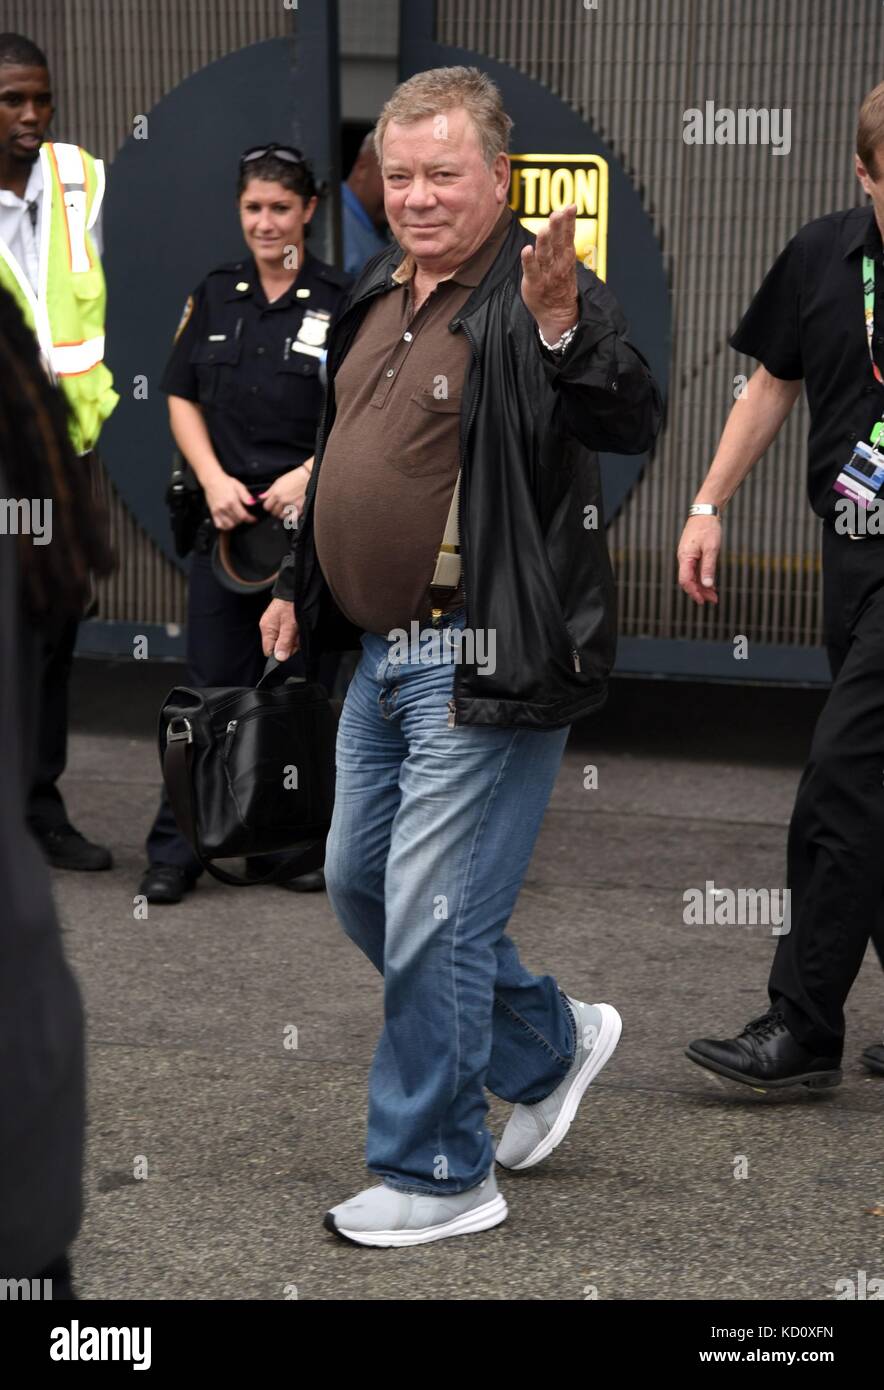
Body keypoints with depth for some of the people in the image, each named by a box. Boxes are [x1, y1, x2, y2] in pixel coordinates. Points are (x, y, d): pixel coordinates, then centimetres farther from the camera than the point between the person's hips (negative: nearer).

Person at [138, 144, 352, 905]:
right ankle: (176, 852, 5)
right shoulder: (214, 296, 9)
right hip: (227, 515, 2)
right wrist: (214, 479, -5)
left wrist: (309, 473, -16)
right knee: (212, 682, 2)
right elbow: (182, 399, 10)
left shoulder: (342, 301, -1)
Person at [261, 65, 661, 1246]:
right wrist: (298, 587, 24)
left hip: (487, 661, -9)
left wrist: (561, 326, -48)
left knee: (431, 917, -4)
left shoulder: (542, 297, -15)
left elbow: (631, 426, -32)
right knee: (361, 885, 19)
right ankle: (550, 1044, 37)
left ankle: (438, 1175, 13)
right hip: (387, 651, 9)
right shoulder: (378, 295, 11)